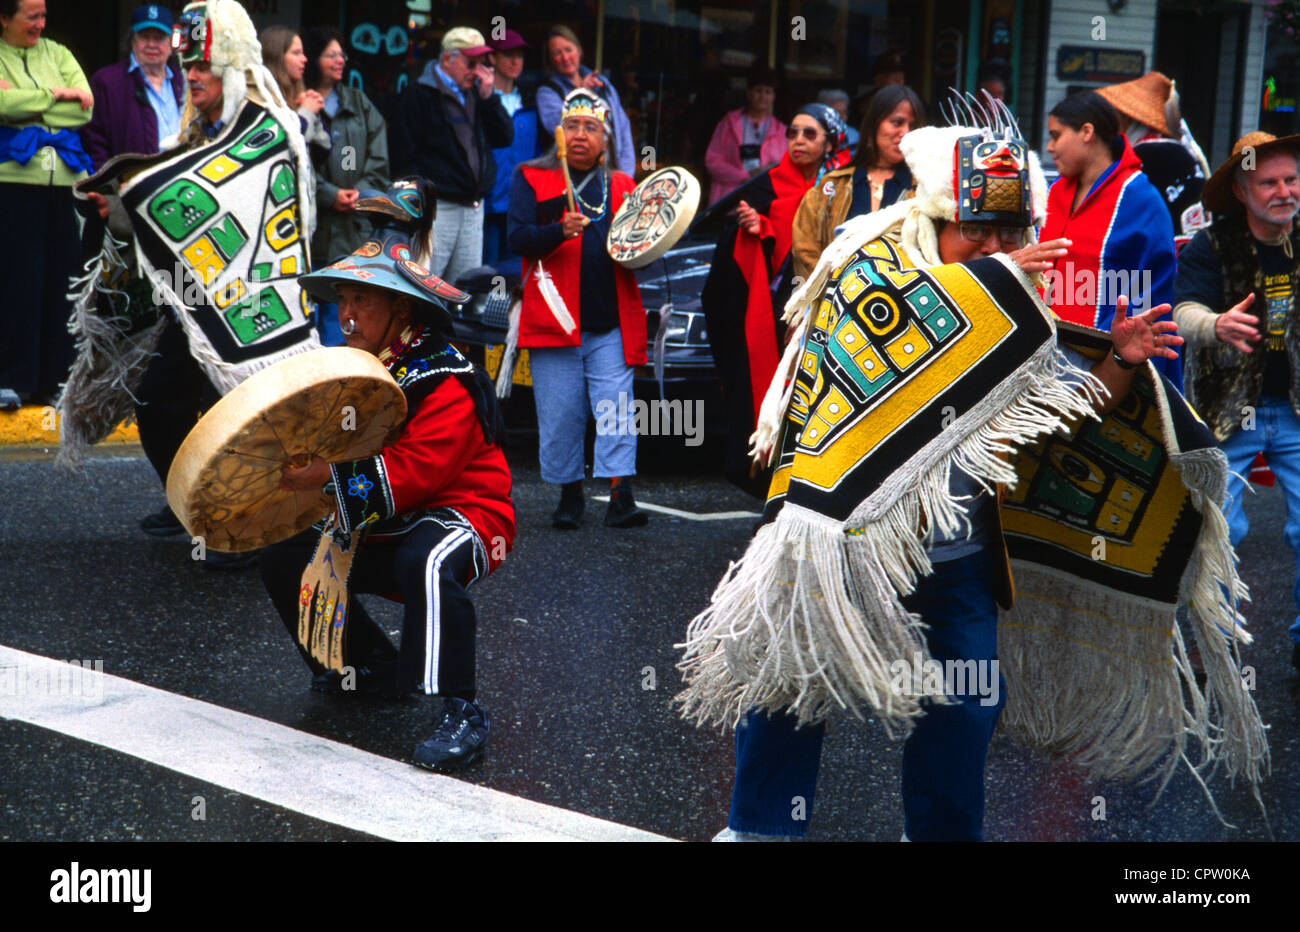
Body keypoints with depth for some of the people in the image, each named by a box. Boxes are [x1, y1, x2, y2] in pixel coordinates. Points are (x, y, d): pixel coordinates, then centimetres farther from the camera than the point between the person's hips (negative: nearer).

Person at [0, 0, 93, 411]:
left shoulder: (56, 54, 15)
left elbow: (85, 107, 1)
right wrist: (55, 94, -5)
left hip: (62, 180, 4)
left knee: (61, 277, 4)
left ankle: (53, 380, 11)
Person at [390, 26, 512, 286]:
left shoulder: (476, 94, 16)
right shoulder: (419, 95, -5)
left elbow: (505, 138, 10)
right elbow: (404, 157, -8)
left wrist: (489, 97, -1)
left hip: (473, 206, 7)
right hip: (437, 207, -7)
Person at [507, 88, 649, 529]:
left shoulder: (622, 186, 17)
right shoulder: (531, 179, 7)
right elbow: (518, 239, -6)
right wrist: (560, 231, -24)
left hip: (611, 323, 2)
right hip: (555, 319, -2)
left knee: (616, 409, -7)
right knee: (559, 415, 1)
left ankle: (620, 494, -9)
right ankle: (569, 493, 14)